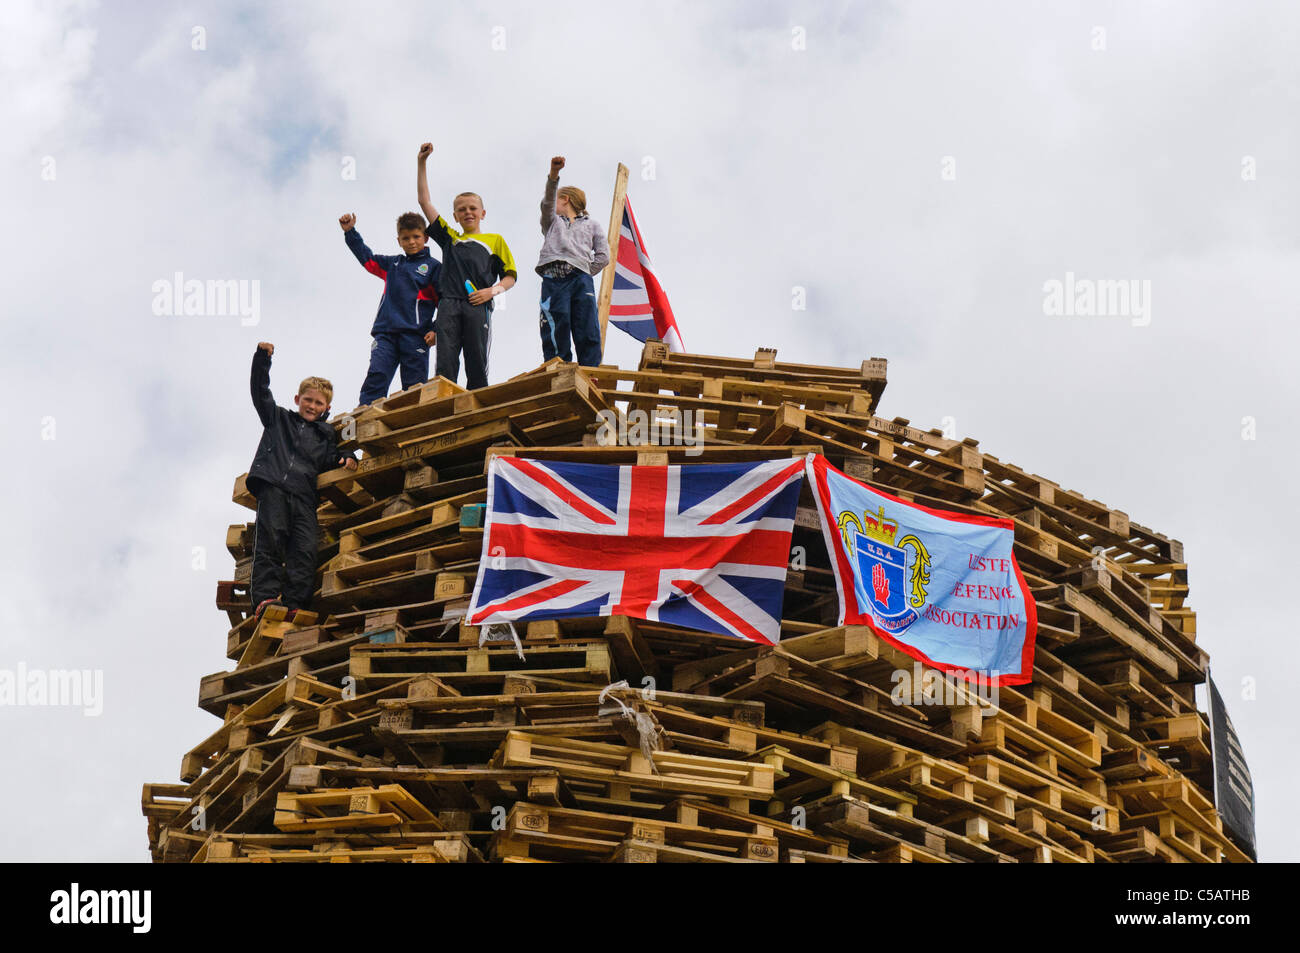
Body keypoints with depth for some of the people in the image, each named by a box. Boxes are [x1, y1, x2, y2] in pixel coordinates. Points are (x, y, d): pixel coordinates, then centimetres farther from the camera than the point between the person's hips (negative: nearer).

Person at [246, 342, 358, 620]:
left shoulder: (327, 434, 29)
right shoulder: (279, 419, 23)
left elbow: (328, 459, 22)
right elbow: (260, 392, 16)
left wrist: (345, 461, 1)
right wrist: (262, 358, 8)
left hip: (304, 495, 2)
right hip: (273, 486, -2)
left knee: (305, 550, -14)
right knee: (270, 540, -18)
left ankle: (295, 605, -23)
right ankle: (265, 598, -25)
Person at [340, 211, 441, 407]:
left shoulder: (433, 266, 7)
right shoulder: (392, 264, 21)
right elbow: (367, 258, 33)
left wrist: (436, 330, -8)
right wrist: (350, 232, 26)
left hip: (415, 335, -3)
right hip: (386, 332, 3)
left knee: (414, 385, -3)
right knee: (377, 375, -13)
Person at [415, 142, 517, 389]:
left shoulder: (495, 240, 20)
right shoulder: (449, 238, 26)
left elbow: (511, 276, 15)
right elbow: (424, 201, 26)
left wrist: (493, 290, -6)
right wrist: (421, 163, 22)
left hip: (477, 305, -2)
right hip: (449, 305, 2)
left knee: (477, 368, -7)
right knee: (445, 364, -11)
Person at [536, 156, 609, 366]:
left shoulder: (591, 225, 26)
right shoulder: (552, 222, 29)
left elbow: (603, 256, 15)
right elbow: (547, 202, 9)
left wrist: (586, 273, 1)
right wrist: (553, 175, -7)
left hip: (581, 279, -1)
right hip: (553, 278, 1)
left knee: (588, 335, -12)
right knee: (556, 335, -10)